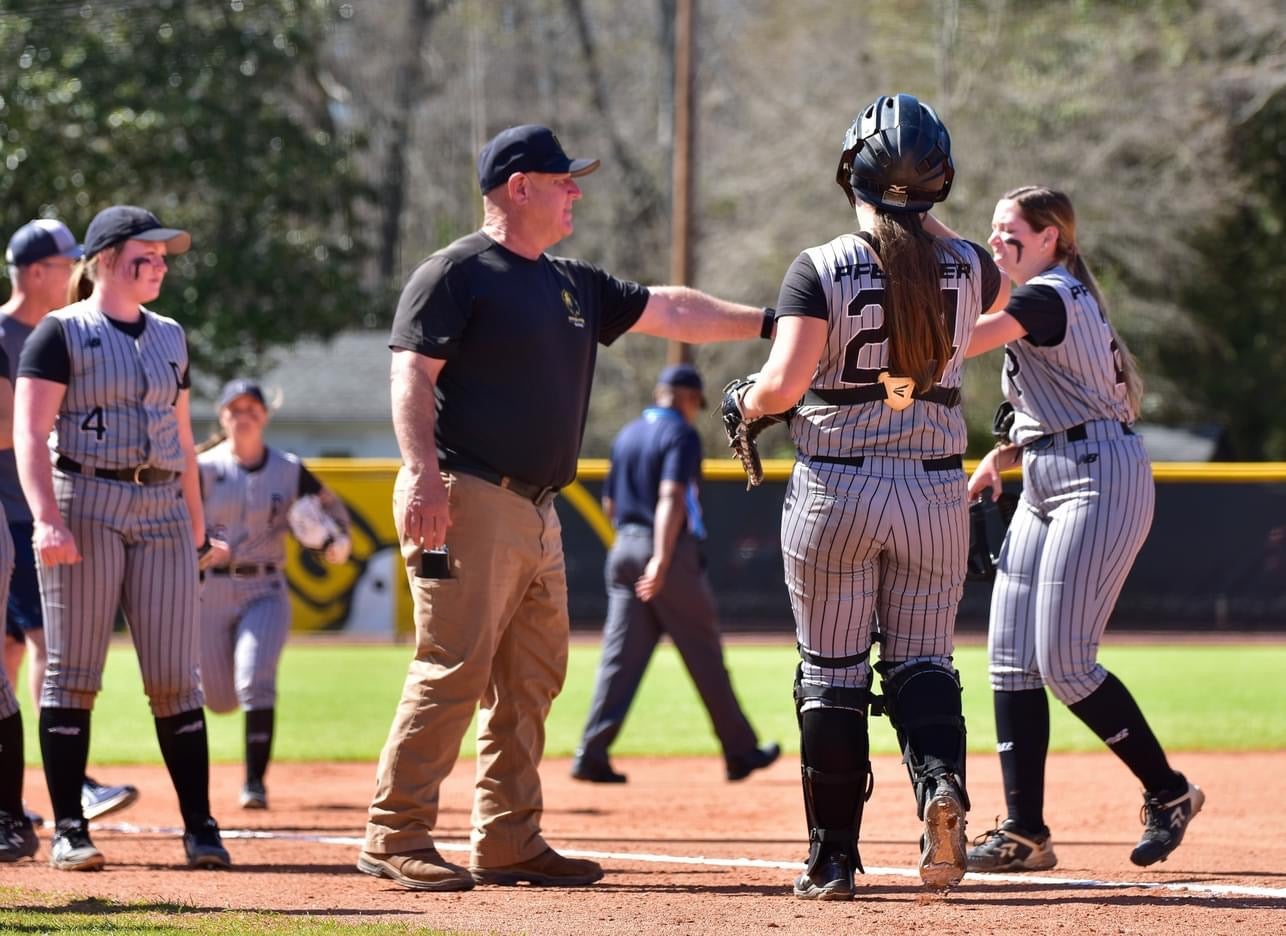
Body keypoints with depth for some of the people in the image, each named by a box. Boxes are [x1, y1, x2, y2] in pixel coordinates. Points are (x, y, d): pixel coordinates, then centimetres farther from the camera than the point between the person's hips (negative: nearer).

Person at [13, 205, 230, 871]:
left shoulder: (169, 336, 17)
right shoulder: (62, 333, -1)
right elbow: (29, 433, -9)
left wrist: (195, 525, 15)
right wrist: (46, 518, -21)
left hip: (162, 511, 5)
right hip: (85, 505, -5)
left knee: (174, 677, 0)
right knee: (72, 672, -4)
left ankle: (199, 827, 1)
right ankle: (68, 829, -1)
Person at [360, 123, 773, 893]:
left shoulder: (573, 284, 20)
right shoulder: (456, 274, -5)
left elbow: (667, 311, 26)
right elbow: (412, 375, -13)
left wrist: (766, 321, 20)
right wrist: (424, 476, -25)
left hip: (536, 511, 9)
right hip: (469, 503, -9)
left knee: (532, 680, 9)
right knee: (454, 669, -13)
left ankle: (510, 842, 14)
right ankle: (396, 837, -12)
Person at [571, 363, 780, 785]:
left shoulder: (626, 436, 15)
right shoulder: (681, 435, -8)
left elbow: (610, 504, 21)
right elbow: (671, 497, -21)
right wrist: (661, 559, -30)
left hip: (624, 549, 6)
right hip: (672, 552, -6)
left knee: (621, 655, 1)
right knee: (705, 655, 3)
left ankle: (592, 754, -10)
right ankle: (740, 751, 12)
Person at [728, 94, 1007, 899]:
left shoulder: (822, 269, -10)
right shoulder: (968, 268, 0)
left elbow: (784, 384, -17)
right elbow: (998, 300, 26)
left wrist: (747, 404, 4)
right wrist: (921, 234, 29)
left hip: (834, 491, -2)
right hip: (935, 491, 2)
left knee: (831, 674, 6)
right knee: (922, 658, 12)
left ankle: (834, 860, 6)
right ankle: (942, 778, -18)